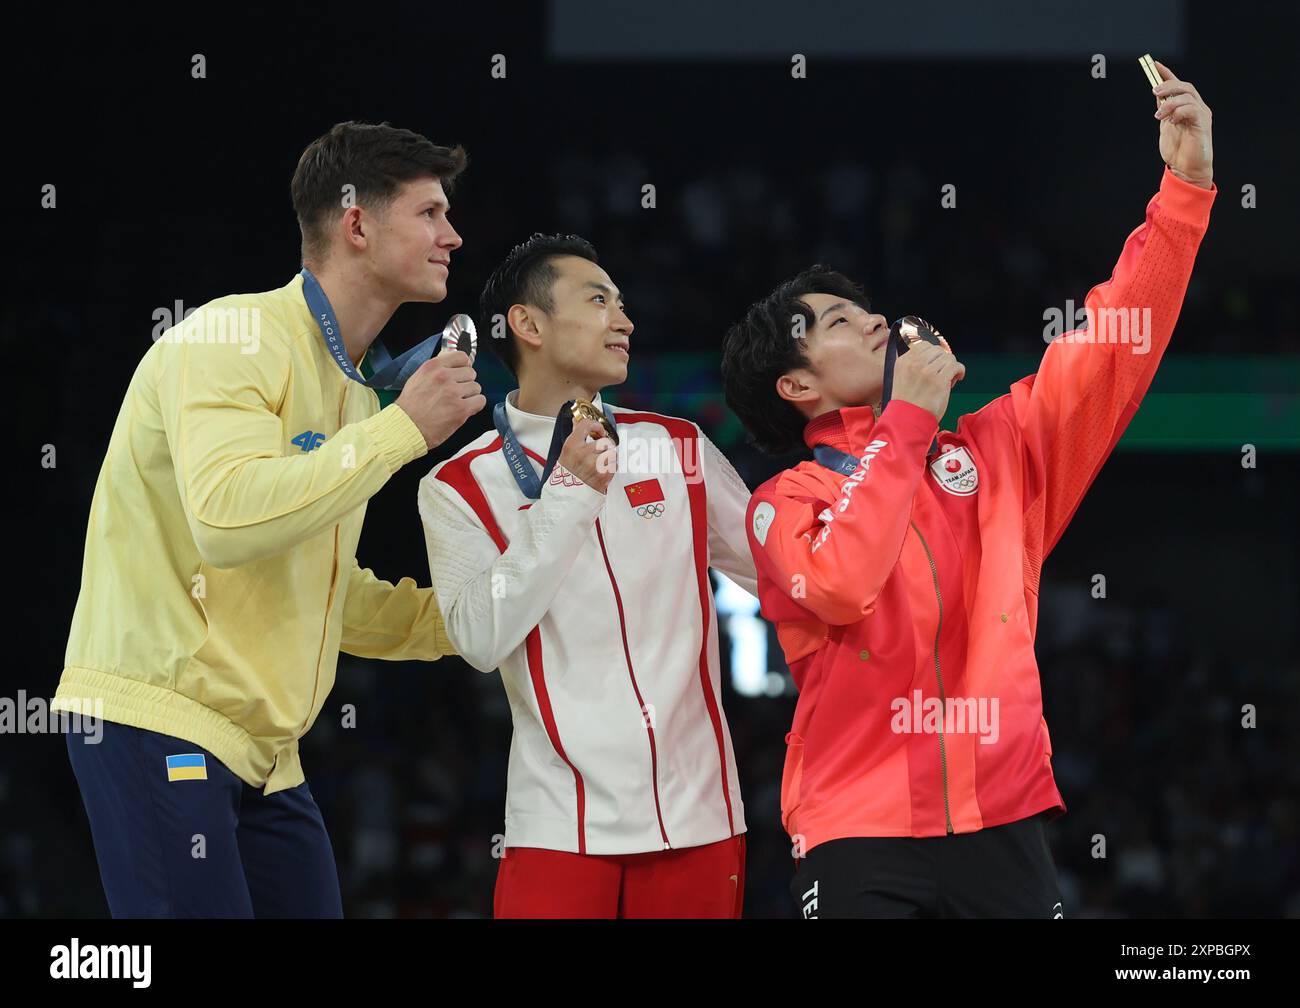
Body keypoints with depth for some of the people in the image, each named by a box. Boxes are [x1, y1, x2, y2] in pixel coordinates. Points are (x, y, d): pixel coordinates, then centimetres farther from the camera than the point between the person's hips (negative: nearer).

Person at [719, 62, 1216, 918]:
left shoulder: (995, 448, 15)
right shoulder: (782, 505, 5)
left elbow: (1112, 352, 11)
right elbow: (840, 589, -16)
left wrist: (1186, 187, 4)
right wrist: (908, 423, -8)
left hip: (1001, 819, 3)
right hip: (859, 832, -3)